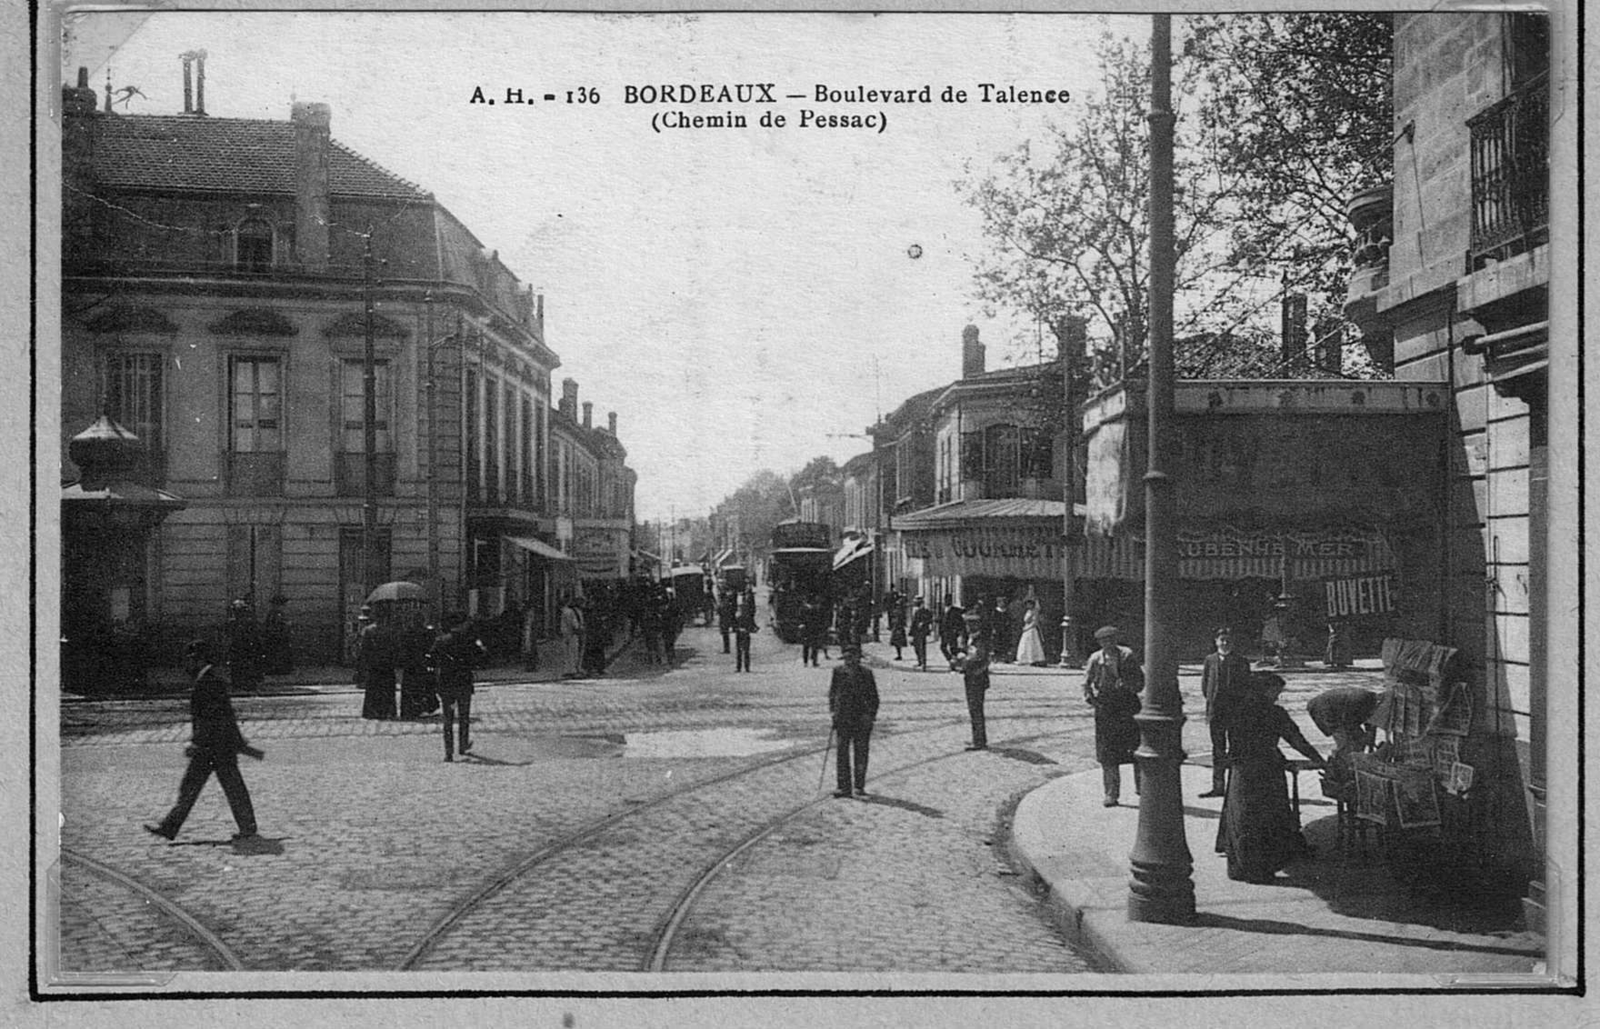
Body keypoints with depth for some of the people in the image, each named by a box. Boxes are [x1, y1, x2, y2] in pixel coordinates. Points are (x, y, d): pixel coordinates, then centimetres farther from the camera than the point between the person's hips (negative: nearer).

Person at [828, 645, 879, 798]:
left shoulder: (866, 673, 1)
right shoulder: (838, 672, 5)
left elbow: (873, 697, 5)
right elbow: (832, 692, 12)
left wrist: (871, 714, -6)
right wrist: (832, 709, -1)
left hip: (862, 719, -1)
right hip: (843, 718, 1)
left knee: (861, 752, 4)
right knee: (842, 752, -2)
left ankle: (859, 786, 13)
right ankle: (844, 787, 2)